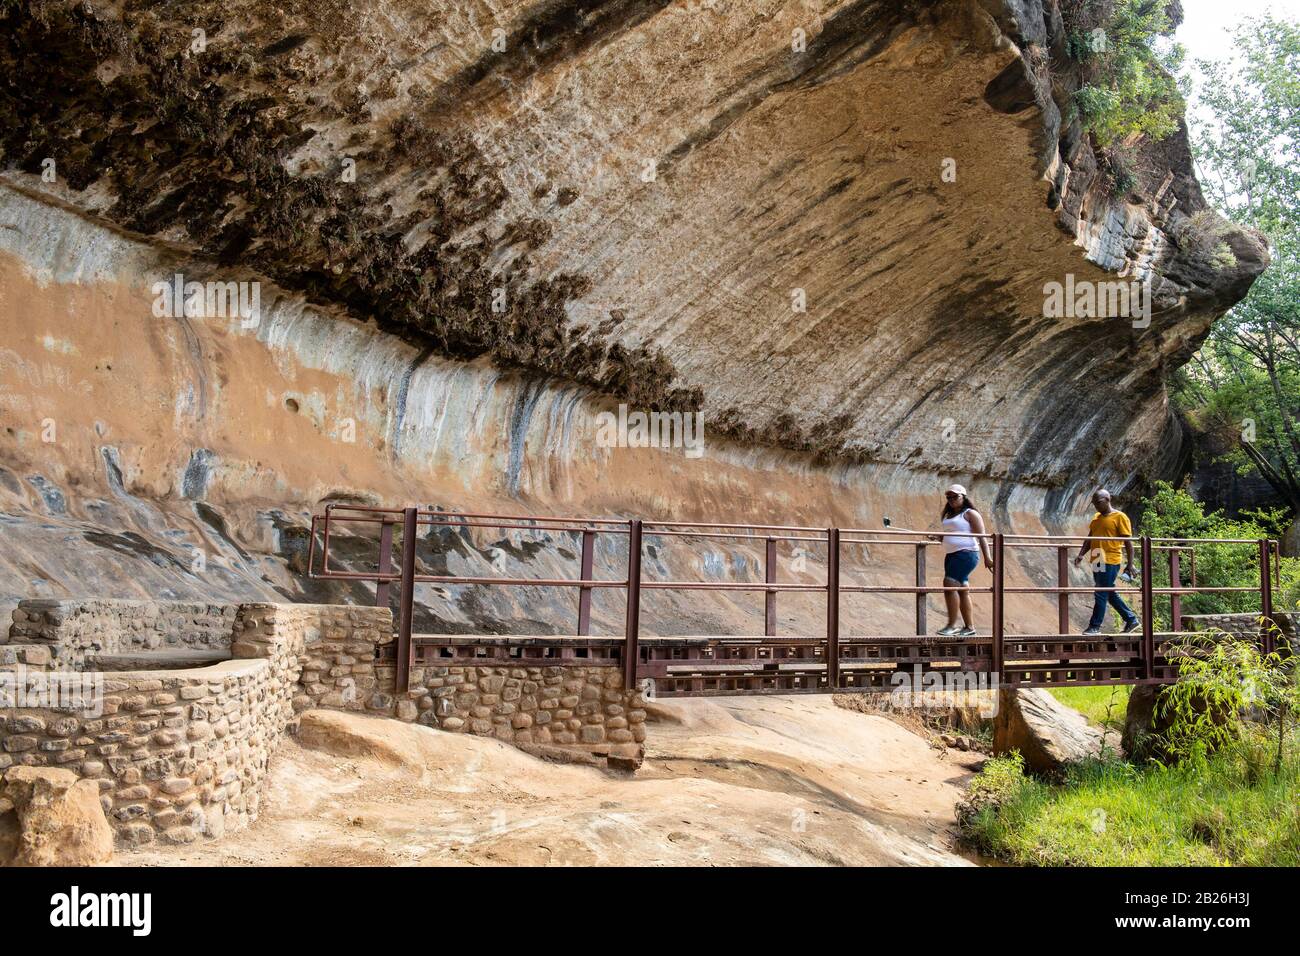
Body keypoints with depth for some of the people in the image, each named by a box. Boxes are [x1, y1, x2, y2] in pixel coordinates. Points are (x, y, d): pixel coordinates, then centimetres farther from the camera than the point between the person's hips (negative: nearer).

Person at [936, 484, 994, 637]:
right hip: (951, 555, 8)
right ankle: (969, 627, 11)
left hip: (966, 554, -8)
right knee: (961, 590, 7)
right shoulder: (948, 515, 20)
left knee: (950, 584, -19)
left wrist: (987, 557, -17)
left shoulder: (970, 513, -3)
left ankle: (952, 625, -18)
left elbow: (981, 536, -9)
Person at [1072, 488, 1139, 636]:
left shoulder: (1119, 517, -6)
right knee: (1110, 594, 14)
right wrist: (1081, 555, 4)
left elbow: (1128, 542, -7)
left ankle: (1095, 626, -1)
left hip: (1110, 562, -8)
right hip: (1097, 562, 8)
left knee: (1101, 594, -7)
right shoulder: (1096, 518, 16)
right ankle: (1132, 620, 25)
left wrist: (1129, 564, -11)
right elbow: (1089, 539, 19)